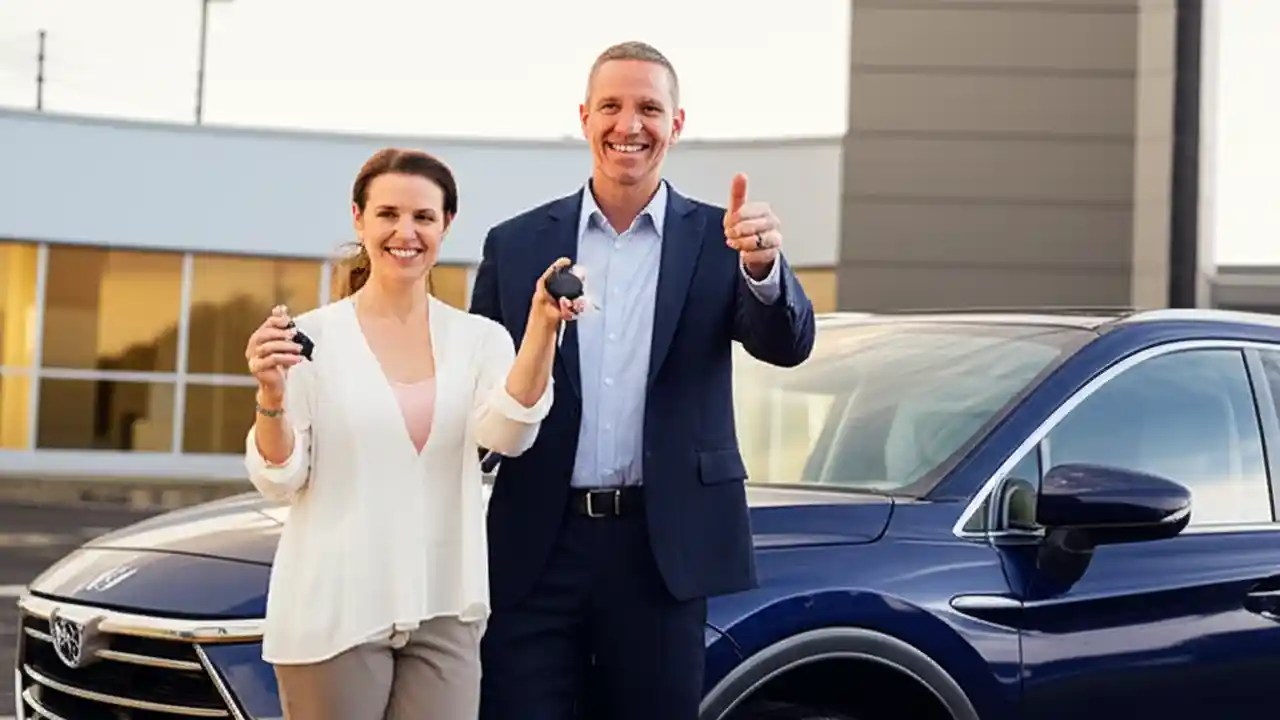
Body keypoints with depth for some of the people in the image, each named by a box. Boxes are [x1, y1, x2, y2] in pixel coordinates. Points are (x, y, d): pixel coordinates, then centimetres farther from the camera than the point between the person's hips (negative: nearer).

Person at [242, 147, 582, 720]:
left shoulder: (480, 338, 4)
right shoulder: (313, 336, -2)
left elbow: (507, 434, -14)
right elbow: (280, 480, -2)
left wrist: (541, 329, -27)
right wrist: (272, 398, -21)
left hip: (444, 614, 2)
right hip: (333, 614, -2)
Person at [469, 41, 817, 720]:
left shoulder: (717, 238, 3)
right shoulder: (516, 245, 6)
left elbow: (787, 345, -12)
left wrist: (763, 266, -32)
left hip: (663, 547, 0)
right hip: (536, 547, 0)